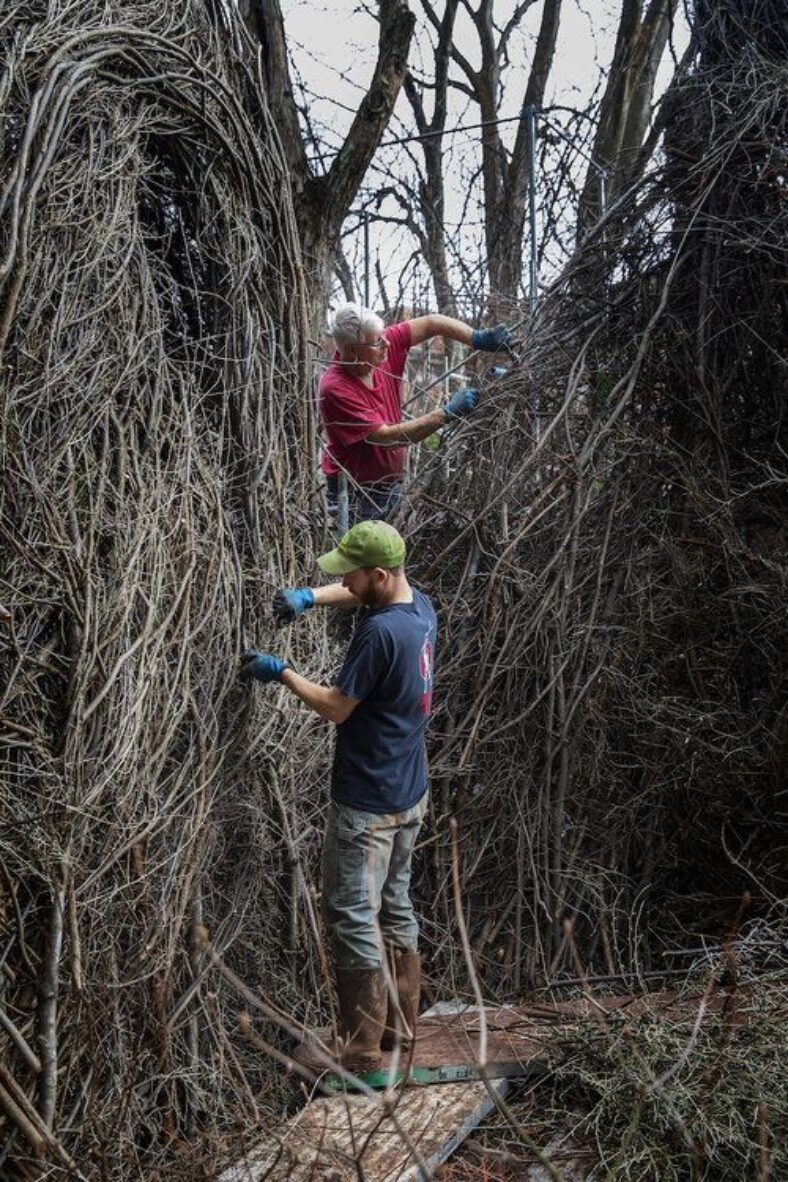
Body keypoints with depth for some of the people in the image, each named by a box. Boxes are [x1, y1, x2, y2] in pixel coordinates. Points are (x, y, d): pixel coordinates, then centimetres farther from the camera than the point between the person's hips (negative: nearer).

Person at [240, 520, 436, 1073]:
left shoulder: (379, 632, -25)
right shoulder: (420, 605, 2)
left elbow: (337, 707, -17)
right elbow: (361, 592, 22)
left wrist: (281, 671, -5)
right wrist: (311, 596, 6)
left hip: (367, 803, -9)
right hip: (411, 795, 9)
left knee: (353, 920, -1)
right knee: (396, 907, 18)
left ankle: (362, 1053, 5)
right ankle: (401, 1025, 30)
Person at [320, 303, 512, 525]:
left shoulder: (382, 346, -8)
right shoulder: (335, 389, -26)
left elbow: (429, 324, -2)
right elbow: (385, 437, -27)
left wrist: (478, 338, -17)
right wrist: (447, 413, -28)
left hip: (393, 482, 7)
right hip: (357, 495, -7)